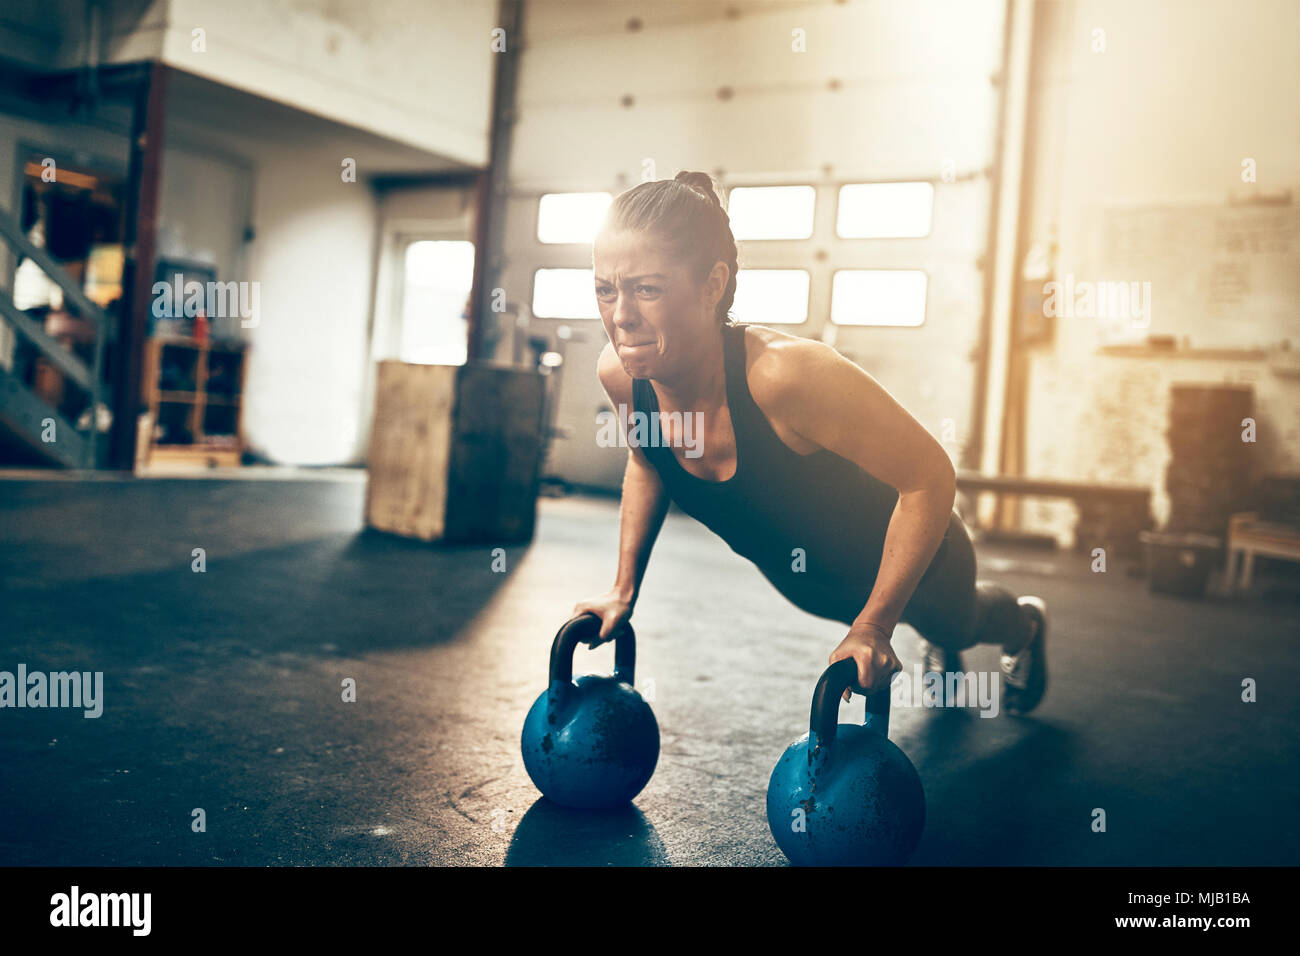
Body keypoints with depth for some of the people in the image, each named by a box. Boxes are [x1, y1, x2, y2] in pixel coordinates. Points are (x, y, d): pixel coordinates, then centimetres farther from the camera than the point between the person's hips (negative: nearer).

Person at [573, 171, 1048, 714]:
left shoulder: (786, 374, -47)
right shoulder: (619, 375, -28)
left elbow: (930, 477, -36)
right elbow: (645, 465, -4)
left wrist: (873, 627, -33)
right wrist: (624, 589, -6)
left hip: (903, 561, -4)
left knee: (955, 623, 34)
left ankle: (1025, 625, 70)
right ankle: (941, 647, 75)